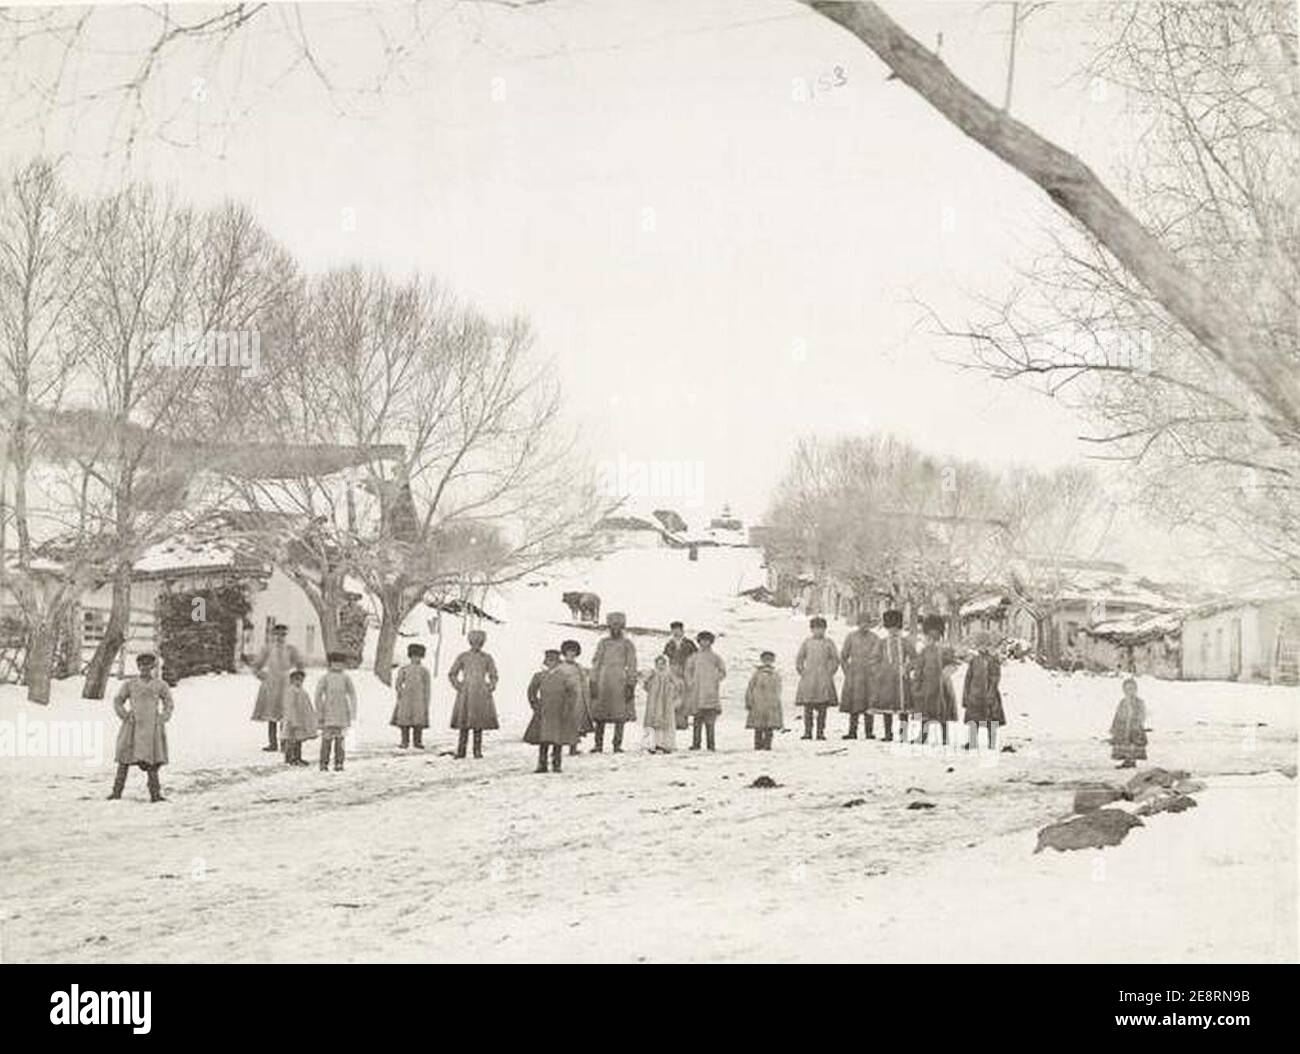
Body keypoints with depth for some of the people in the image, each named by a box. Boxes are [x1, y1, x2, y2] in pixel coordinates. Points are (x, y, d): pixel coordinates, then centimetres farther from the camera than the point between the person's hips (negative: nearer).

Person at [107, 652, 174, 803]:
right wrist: (125, 716, -3)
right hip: (133, 727, 0)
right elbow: (117, 701, 10)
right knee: (125, 759, -3)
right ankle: (117, 791, 0)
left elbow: (169, 704, 16)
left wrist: (163, 719, 3)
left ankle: (155, 794, -3)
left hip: (152, 727, 0)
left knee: (152, 760, -4)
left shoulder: (160, 685, 8)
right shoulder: (129, 684, 6)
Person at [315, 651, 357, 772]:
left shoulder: (345, 678, 5)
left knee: (339, 739, 1)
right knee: (327, 739, -6)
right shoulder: (324, 678, -3)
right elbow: (318, 695, -6)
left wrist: (353, 711, 1)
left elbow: (352, 695, 8)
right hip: (328, 712, -2)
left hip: (342, 712, 2)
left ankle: (338, 764, 5)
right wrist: (319, 713, -11)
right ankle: (324, 764, 2)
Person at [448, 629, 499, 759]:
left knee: (479, 723, -1)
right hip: (466, 694, -1)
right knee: (464, 723, -4)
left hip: (481, 694, 1)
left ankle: (478, 750, 4)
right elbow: (452, 674, 9)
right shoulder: (462, 657, 4)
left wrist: (490, 688, 1)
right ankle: (461, 751, -1)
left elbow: (493, 676, 15)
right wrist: (458, 687, -2)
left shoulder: (487, 658, 7)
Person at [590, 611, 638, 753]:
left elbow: (632, 666, 3)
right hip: (603, 680, 2)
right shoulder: (603, 642, 12)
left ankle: (617, 745, 5)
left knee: (620, 713, -2)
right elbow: (596, 662, 10)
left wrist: (631, 685, -4)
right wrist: (593, 682, 2)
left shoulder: (627, 644, 5)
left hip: (620, 681, -2)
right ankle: (598, 744, 8)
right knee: (599, 714, 2)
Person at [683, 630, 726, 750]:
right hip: (697, 691, 0)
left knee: (710, 718, -5)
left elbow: (722, 671, 14)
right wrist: (690, 683, 1)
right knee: (697, 718, -3)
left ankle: (710, 744, -3)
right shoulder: (694, 657, 11)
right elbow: (688, 671, 13)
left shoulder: (715, 657, 9)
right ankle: (696, 743, -2)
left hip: (710, 691, 0)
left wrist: (716, 681, 2)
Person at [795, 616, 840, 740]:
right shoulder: (806, 643, 8)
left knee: (822, 707, -2)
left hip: (824, 679, 0)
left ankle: (820, 732, 2)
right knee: (808, 707, -3)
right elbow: (799, 659, 13)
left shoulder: (828, 643, 5)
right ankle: (807, 731, 0)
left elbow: (836, 659, 8)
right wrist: (802, 673, 5)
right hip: (808, 678, 0)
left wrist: (830, 673, 1)